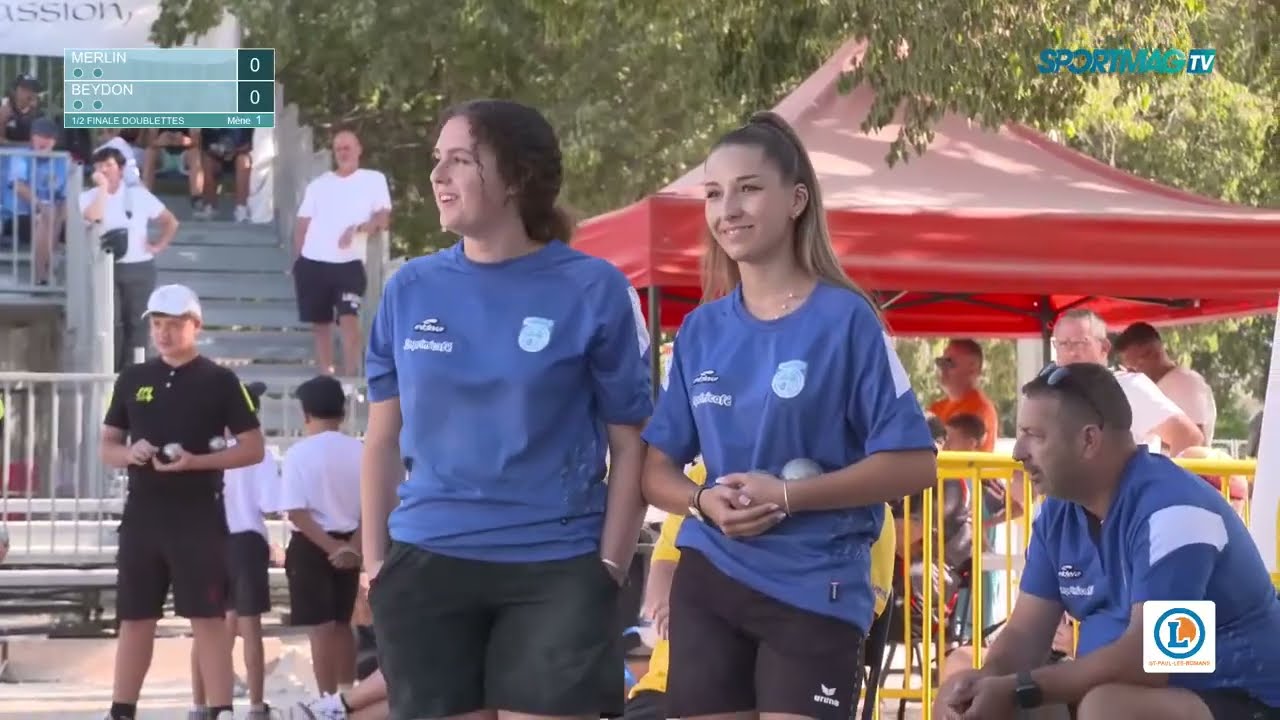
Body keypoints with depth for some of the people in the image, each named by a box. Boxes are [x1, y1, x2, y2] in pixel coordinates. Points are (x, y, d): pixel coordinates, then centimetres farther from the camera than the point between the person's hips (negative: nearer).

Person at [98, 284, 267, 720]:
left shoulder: (219, 382, -1)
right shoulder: (132, 380, 11)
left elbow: (253, 449, -3)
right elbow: (107, 447, 15)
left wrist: (195, 461, -16)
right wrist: (129, 453, -9)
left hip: (199, 517, -4)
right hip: (141, 515, 4)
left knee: (208, 617, -6)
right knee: (135, 618, 8)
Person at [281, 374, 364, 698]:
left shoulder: (299, 453, -11)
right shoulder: (359, 451, 1)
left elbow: (296, 511, -16)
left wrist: (330, 546, -14)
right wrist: (352, 546, -4)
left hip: (311, 546, -4)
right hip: (348, 544, 5)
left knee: (321, 627, -2)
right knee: (341, 624, 17)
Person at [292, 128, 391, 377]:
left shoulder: (374, 180, 5)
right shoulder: (318, 185, 13)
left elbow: (384, 219, -4)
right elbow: (303, 224, 13)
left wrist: (358, 228, -22)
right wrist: (297, 260, 6)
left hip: (349, 264, -3)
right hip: (312, 263, 4)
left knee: (349, 319, -17)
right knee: (320, 324, 8)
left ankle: (350, 377, -16)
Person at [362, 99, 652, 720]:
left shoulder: (593, 290, -4)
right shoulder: (410, 289, 6)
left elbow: (630, 445, -2)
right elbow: (384, 438, 12)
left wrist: (608, 571, -7)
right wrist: (374, 560, 7)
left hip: (555, 571, -3)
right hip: (425, 566, 3)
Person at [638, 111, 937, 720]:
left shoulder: (846, 319, -6)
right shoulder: (701, 330, 8)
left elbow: (914, 463, -10)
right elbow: (655, 468, 12)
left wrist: (787, 496, -18)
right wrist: (703, 501, -11)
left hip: (815, 590, -5)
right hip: (708, 583, 5)